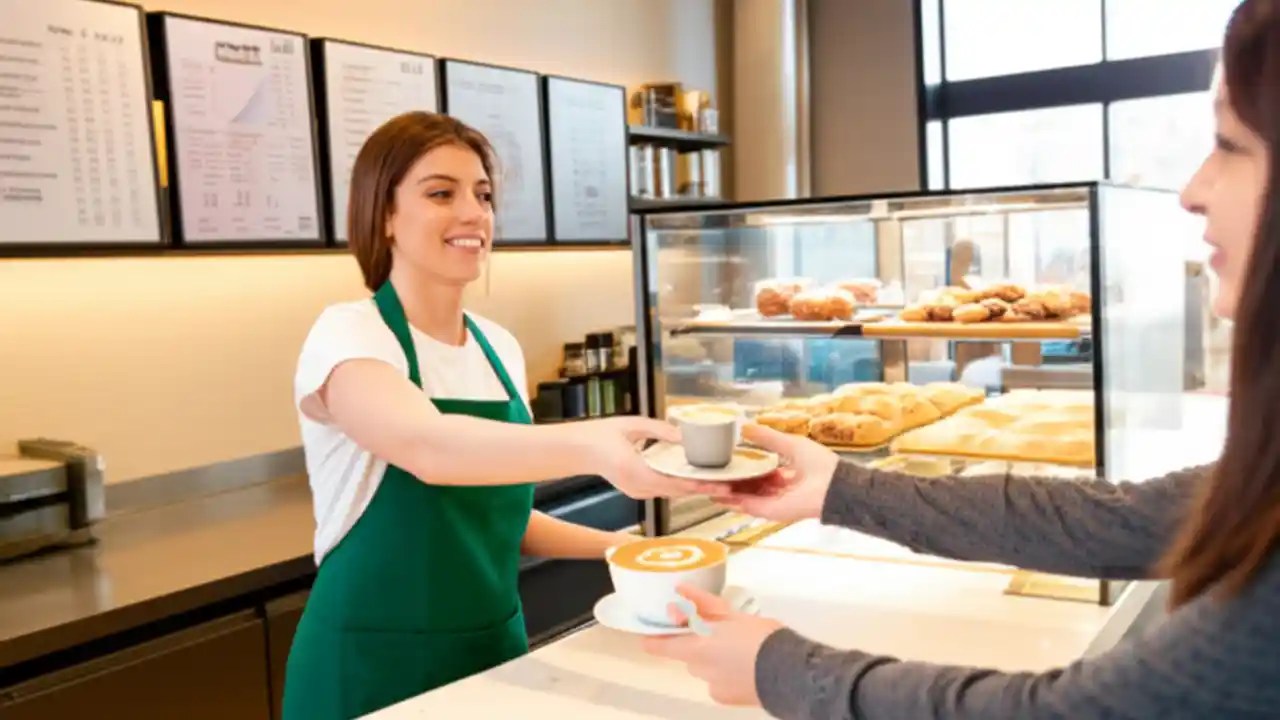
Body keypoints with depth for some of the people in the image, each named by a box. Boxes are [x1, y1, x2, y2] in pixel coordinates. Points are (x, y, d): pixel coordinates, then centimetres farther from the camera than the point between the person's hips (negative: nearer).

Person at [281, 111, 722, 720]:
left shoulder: (501, 349, 4)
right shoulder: (346, 336, -15)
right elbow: (427, 448, -36)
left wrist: (610, 545, -1)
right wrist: (589, 446, -51)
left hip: (495, 646, 6)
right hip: (374, 667, -6)